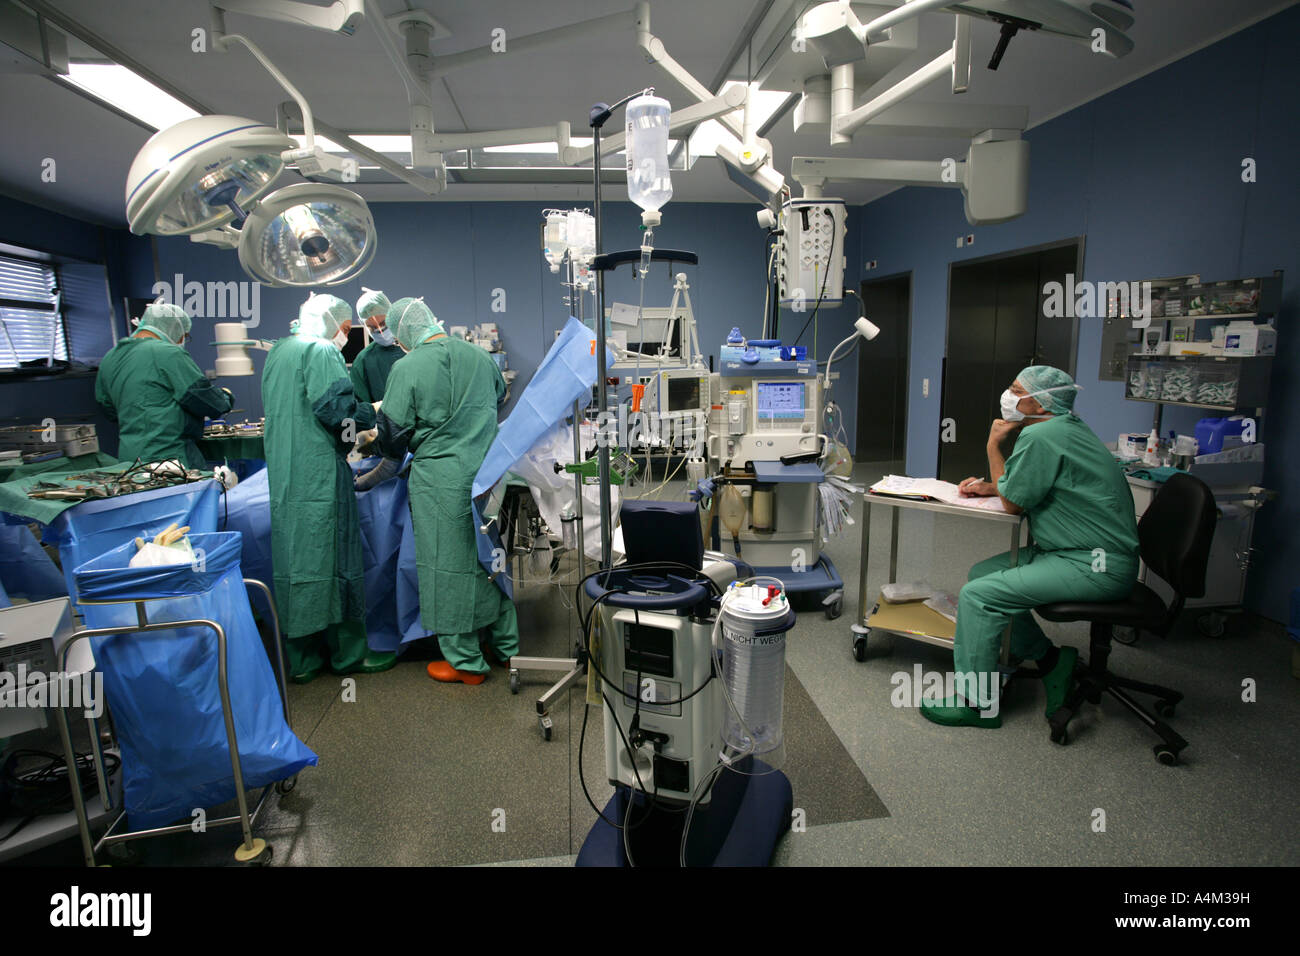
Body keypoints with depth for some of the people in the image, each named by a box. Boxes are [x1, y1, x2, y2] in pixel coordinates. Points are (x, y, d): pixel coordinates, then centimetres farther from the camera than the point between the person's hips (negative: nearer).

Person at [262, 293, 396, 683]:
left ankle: (301, 658, 19)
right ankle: (348, 653, 11)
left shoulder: (277, 352, 18)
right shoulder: (322, 352, -9)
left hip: (283, 474, 8)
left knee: (293, 559, 11)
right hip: (320, 472, -8)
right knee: (333, 558, 0)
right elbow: (336, 408, -19)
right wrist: (371, 414, -1)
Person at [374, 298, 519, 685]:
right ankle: (507, 645, 28)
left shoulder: (406, 368, -9)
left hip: (440, 481, -5)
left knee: (448, 566, 6)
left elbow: (393, 436, -5)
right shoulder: (480, 356, 5)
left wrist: (394, 451, 18)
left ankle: (465, 661, 17)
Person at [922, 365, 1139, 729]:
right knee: (983, 572, 13)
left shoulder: (1040, 437, -19)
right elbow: (1030, 487, 24)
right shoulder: (1067, 427, 13)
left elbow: (1014, 504, -10)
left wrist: (994, 446, -3)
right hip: (1092, 553, 11)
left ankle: (977, 702, -5)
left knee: (978, 595, -17)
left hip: (1095, 566, -11)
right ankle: (1048, 659, 17)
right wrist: (991, 486, 10)